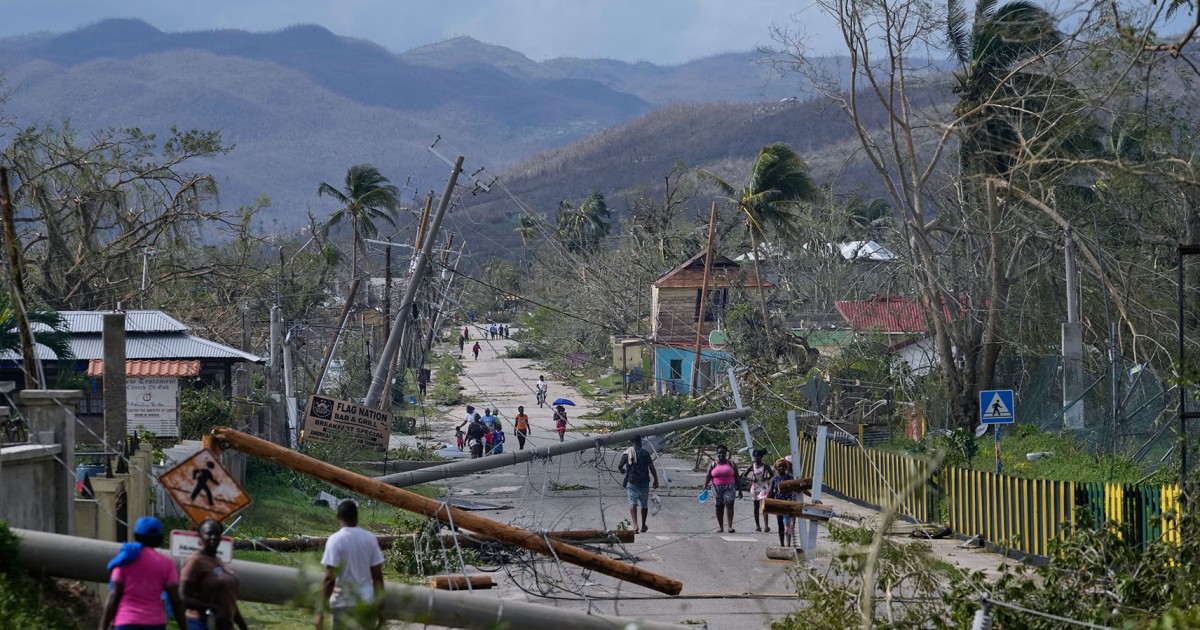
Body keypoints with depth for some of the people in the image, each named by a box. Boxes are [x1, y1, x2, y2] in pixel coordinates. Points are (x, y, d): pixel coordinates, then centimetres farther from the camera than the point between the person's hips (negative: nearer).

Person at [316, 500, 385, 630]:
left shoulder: (336, 540, -10)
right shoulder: (370, 538, 3)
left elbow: (329, 579, -15)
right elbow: (377, 576, 4)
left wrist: (320, 611, -13)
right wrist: (380, 606, 13)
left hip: (345, 604, -4)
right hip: (367, 603, 4)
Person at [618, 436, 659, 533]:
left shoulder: (627, 453, 0)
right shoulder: (645, 453, -2)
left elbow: (619, 467, 3)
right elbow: (651, 468, -5)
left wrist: (623, 470, 27)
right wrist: (656, 480, 4)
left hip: (631, 481, -1)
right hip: (644, 481, 1)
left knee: (632, 503, -6)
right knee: (644, 504, 15)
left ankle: (635, 525, -25)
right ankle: (643, 526, 27)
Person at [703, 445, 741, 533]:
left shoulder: (731, 464, 6)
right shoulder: (713, 465, 7)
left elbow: (736, 477, 7)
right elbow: (708, 476, -1)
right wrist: (705, 485, -17)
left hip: (729, 487, -2)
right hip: (717, 488, 2)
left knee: (729, 505, -15)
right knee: (719, 507, 6)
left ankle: (730, 526, -20)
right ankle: (720, 526, 16)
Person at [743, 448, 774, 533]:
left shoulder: (765, 466, -3)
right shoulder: (752, 466, 2)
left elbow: (772, 475, 6)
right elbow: (744, 476, 7)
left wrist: (766, 478, -14)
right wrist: (751, 479, -11)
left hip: (763, 487, -3)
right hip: (755, 487, 3)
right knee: (756, 507, 11)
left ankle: (766, 526, -21)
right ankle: (757, 525, 21)